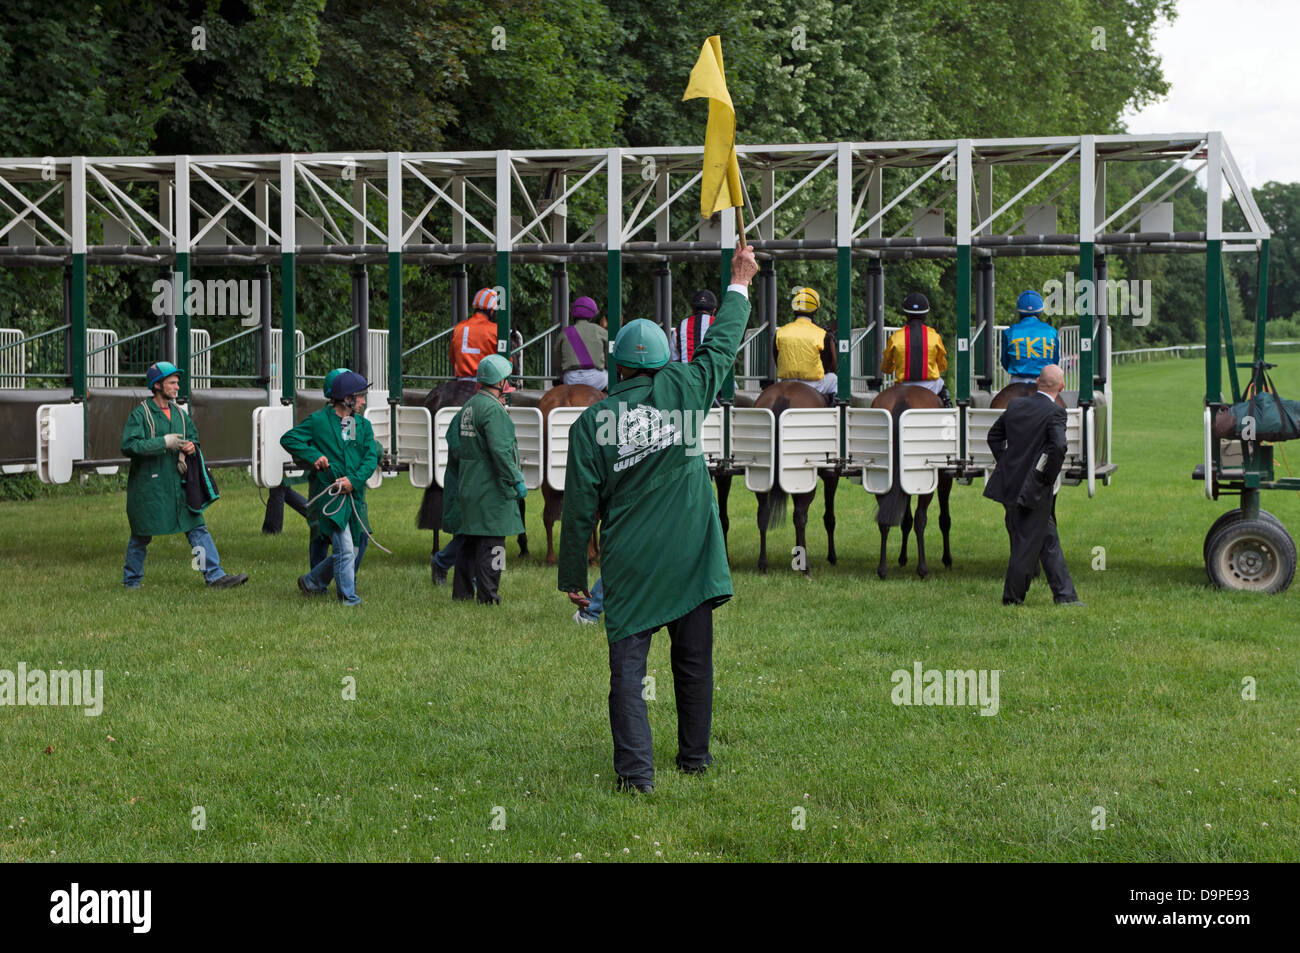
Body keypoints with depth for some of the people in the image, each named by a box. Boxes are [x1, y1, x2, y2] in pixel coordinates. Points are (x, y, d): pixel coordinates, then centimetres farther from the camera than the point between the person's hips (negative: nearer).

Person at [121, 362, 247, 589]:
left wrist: (192, 445, -1)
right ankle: (131, 580, 21)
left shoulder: (179, 413, 12)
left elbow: (194, 436, 24)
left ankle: (215, 576, -2)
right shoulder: (141, 414, -9)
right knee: (141, 535, 5)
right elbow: (128, 446, -19)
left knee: (197, 528, -1)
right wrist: (164, 442, -22)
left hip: (177, 483, 6)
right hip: (149, 486, -6)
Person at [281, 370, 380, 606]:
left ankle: (312, 582, 28)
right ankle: (348, 598, -1)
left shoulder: (364, 425, 12)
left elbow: (371, 458, 2)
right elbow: (288, 439, -1)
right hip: (329, 495, -6)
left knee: (354, 549, 10)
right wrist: (314, 456, -13)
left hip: (355, 495, 6)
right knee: (344, 549, -11)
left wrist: (354, 479, -15)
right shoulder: (319, 421, -2)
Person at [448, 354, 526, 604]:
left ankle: (462, 591, 19)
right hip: (491, 488, -9)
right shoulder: (493, 409, -16)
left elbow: (451, 438, 19)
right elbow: (500, 450, -23)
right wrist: (516, 480, -17)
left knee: (470, 539, 14)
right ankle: (487, 595, -7)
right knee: (492, 541, -6)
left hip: (469, 487, 9)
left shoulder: (468, 407, 14)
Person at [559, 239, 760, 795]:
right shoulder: (683, 392, -1)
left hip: (628, 566, -1)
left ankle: (635, 770, -11)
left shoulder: (592, 422, -2)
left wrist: (573, 577, 7)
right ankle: (694, 756, 25)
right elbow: (720, 347, 16)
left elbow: (579, 508, -1)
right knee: (693, 662, 14)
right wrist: (739, 284, 30)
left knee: (627, 665, -1)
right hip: (690, 558, 1)